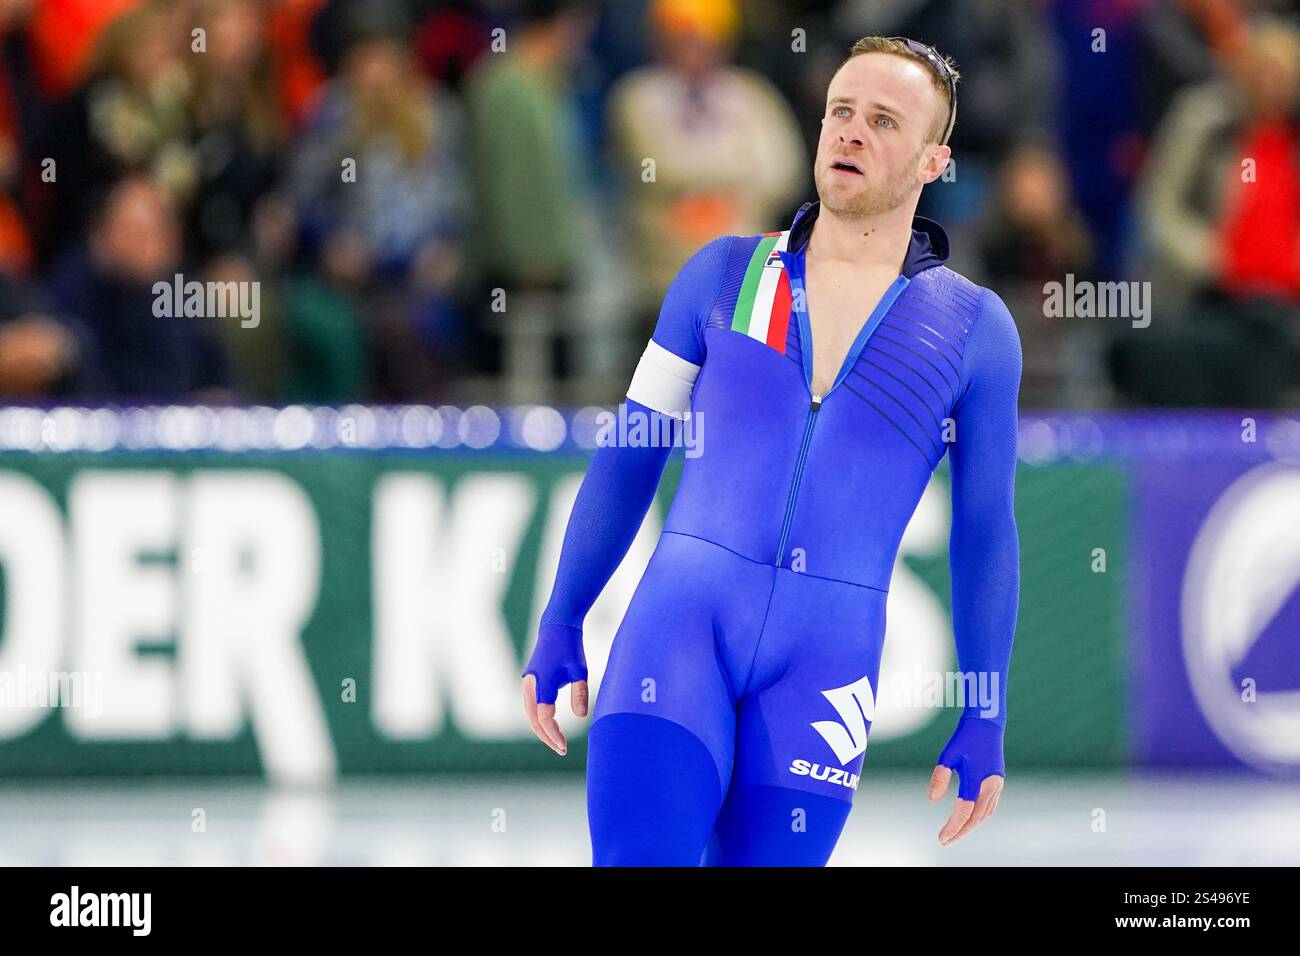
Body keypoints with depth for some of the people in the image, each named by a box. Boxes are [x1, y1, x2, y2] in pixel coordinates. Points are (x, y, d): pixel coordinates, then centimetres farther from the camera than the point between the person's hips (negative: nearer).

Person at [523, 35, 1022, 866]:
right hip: (681, 619, 0)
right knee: (637, 859, -20)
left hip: (823, 661, 0)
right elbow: (628, 458, 13)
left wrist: (985, 722, 7)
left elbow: (987, 534, 9)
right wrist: (560, 626, 11)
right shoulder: (725, 273, 9)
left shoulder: (972, 327, 5)